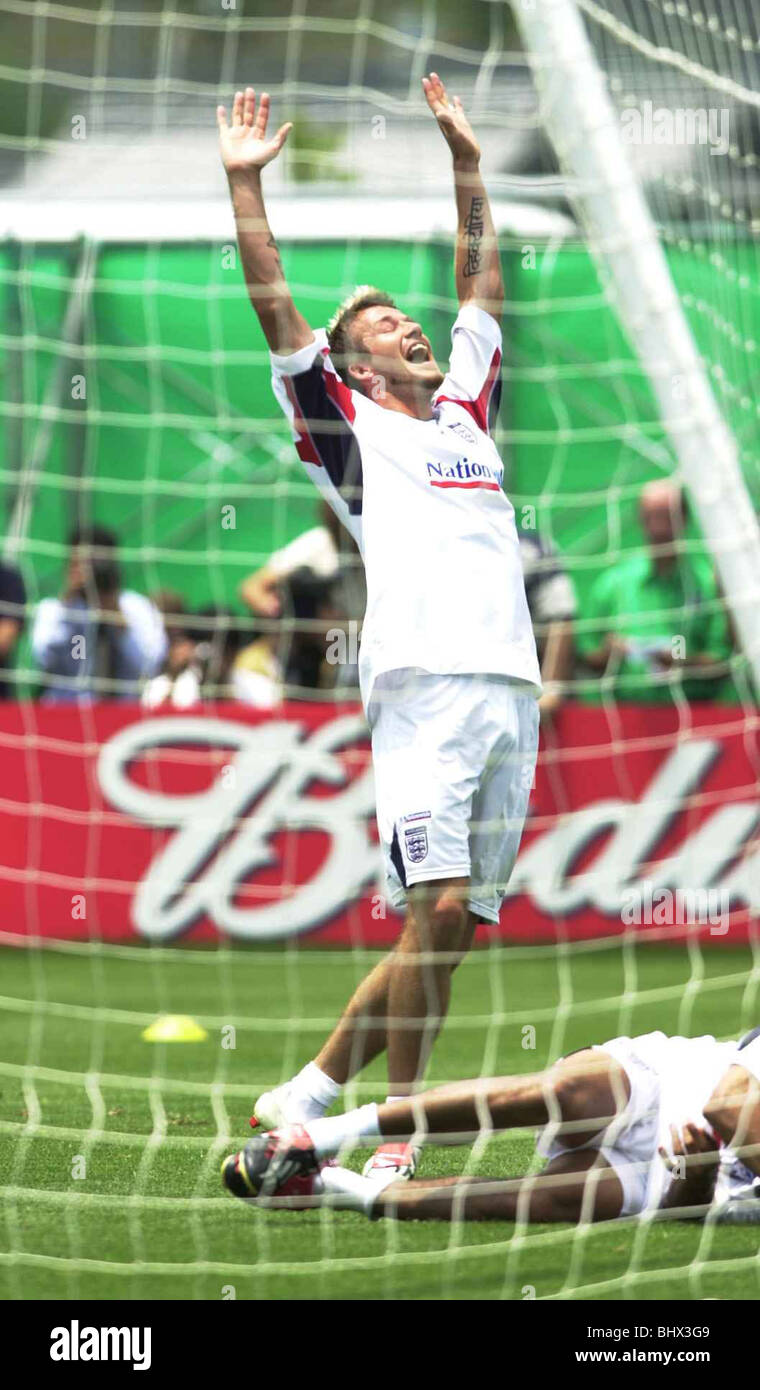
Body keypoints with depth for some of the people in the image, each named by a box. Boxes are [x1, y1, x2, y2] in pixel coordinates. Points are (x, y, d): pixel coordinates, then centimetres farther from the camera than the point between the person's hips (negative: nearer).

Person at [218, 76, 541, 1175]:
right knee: (437, 910, -15)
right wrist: (245, 185, 2)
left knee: (453, 926, 2)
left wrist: (466, 160, 34)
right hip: (428, 683, -6)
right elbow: (276, 309, 5)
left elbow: (482, 285, 35)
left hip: (511, 691, 6)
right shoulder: (352, 424, 11)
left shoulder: (463, 409, 26)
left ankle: (312, 1091, 13)